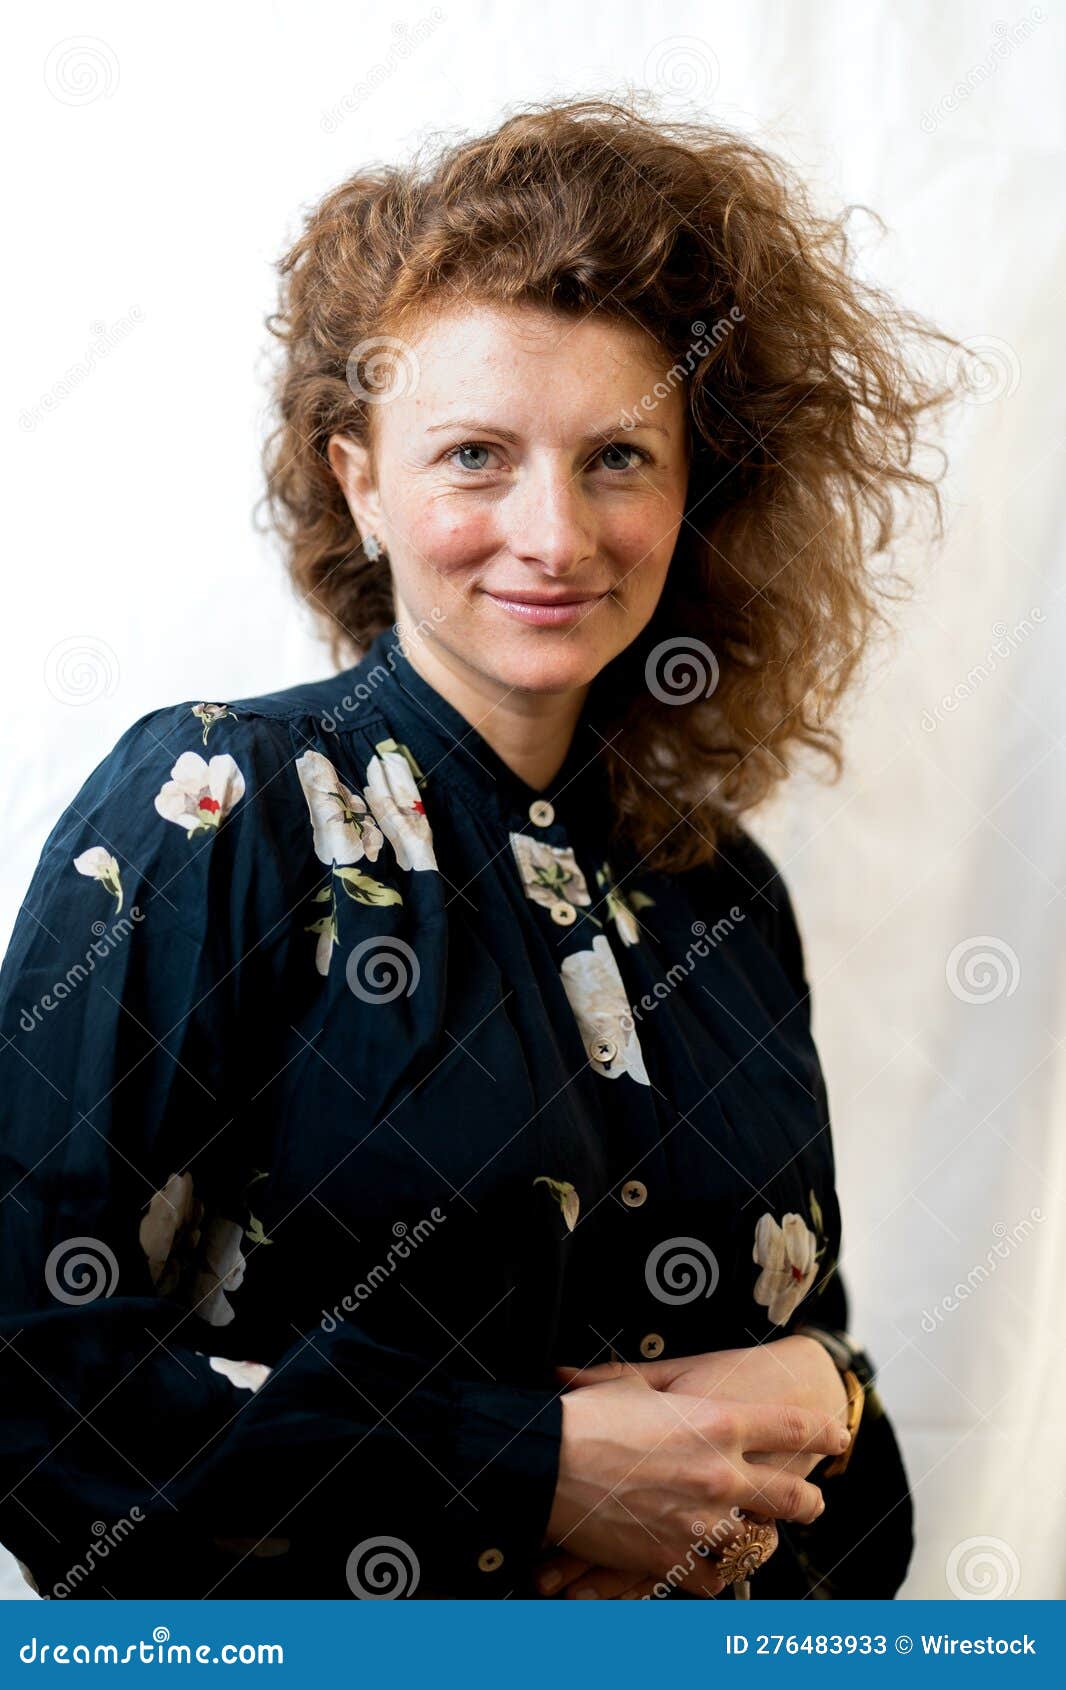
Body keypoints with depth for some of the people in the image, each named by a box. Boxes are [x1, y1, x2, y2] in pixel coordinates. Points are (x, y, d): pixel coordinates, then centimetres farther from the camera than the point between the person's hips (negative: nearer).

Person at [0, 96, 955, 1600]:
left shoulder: (722, 894, -2)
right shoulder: (214, 812, -17)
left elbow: (802, 1306, 9)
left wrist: (815, 1391, -13)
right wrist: (533, 1474, -22)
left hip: (721, 1612, 5)